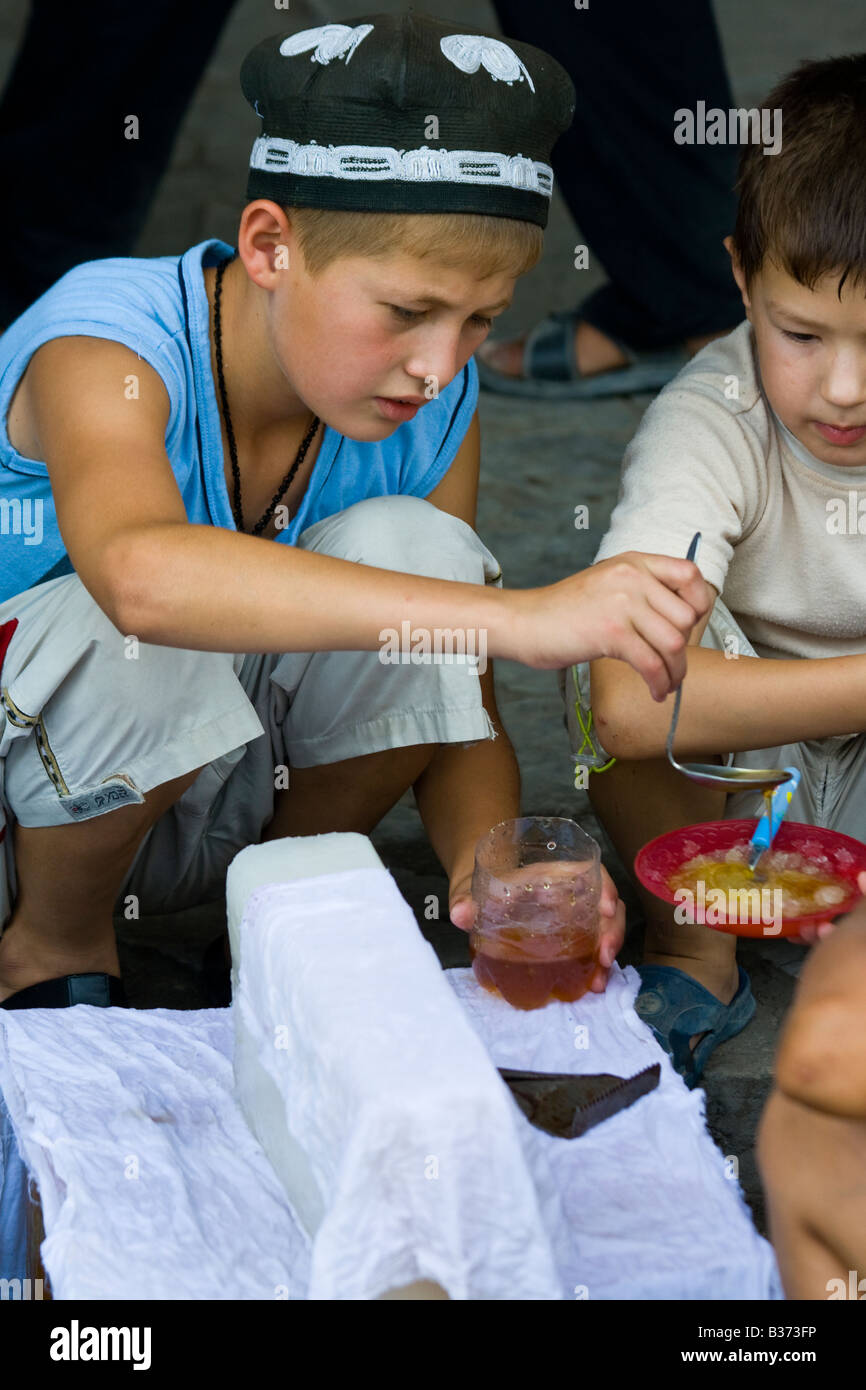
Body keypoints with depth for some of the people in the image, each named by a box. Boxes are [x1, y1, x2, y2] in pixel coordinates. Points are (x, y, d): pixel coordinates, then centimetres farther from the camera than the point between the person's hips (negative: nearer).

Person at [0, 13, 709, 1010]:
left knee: (415, 550, -22)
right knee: (145, 638, -37)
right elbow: (137, 571, -52)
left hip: (200, 810, 4)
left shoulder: (436, 406, -11)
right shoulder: (112, 338, -28)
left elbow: (459, 709, -7)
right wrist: (516, 616, -57)